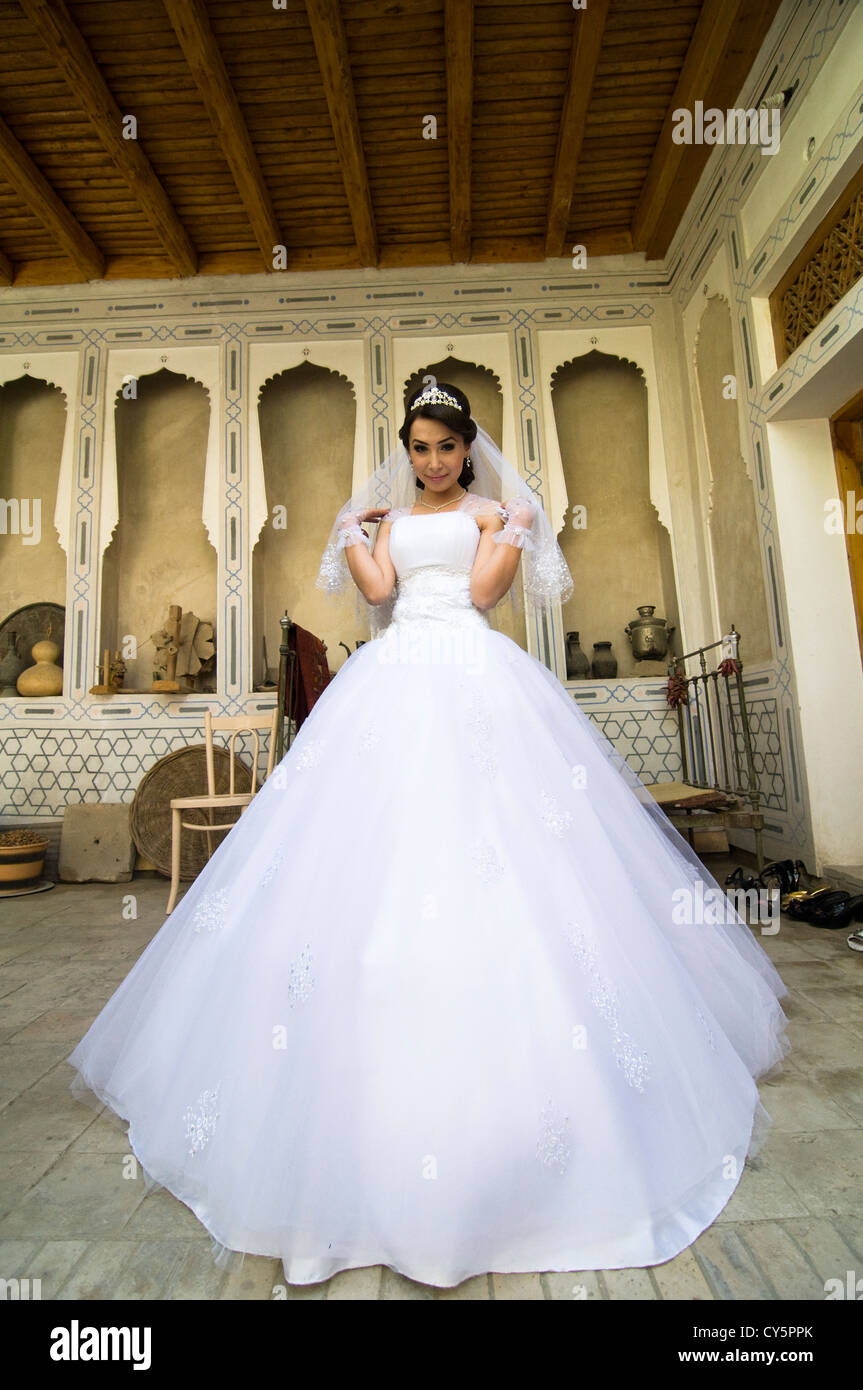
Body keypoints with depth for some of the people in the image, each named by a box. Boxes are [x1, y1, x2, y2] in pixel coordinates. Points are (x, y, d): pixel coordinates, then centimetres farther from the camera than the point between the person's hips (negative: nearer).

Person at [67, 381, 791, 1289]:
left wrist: (514, 525, 5)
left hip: (476, 677, -2)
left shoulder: (494, 511, 17)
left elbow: (483, 589, 1)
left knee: (493, 855, -11)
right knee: (372, 859, -5)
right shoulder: (390, 517, 26)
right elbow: (378, 590, 8)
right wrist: (353, 531, 18)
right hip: (395, 677, 3)